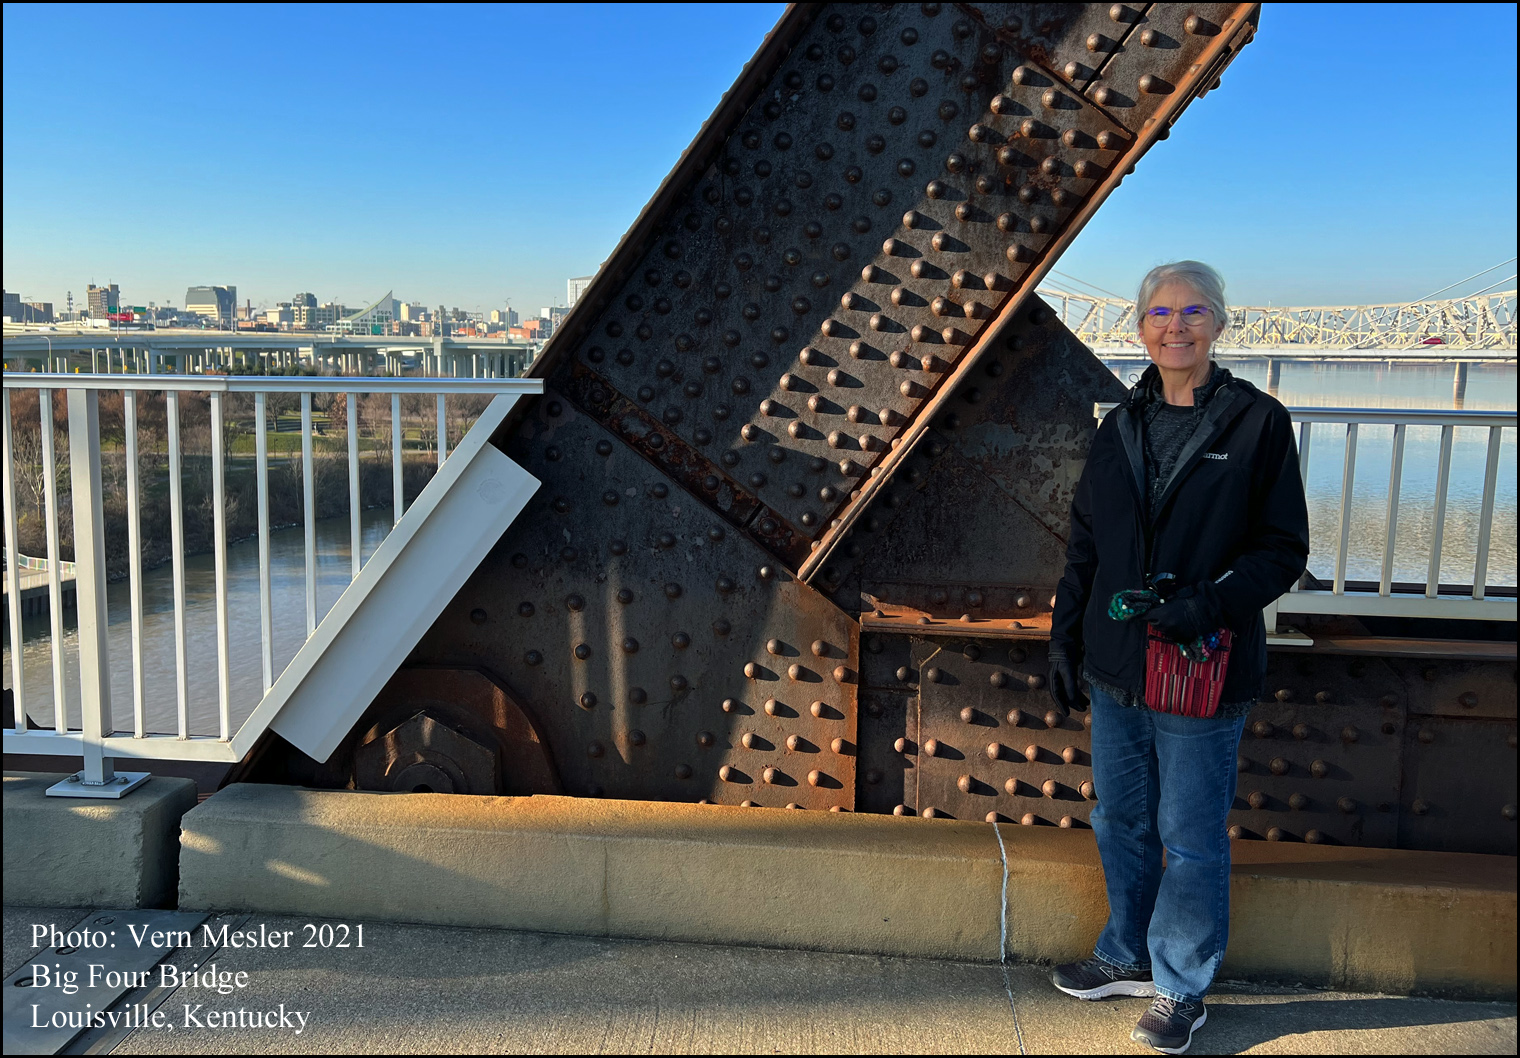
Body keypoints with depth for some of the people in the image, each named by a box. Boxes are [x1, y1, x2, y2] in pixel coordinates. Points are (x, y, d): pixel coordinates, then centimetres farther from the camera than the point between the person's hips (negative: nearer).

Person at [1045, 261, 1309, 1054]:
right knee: (1119, 823, 18)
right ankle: (1129, 956, 39)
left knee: (1190, 838, 8)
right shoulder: (1121, 426, 7)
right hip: (1114, 670, 5)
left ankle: (1181, 989, 28)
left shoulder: (1258, 422, -6)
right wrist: (1064, 638, 10)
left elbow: (1284, 549, -6)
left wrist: (1212, 601, -22)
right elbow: (1084, 544, 12)